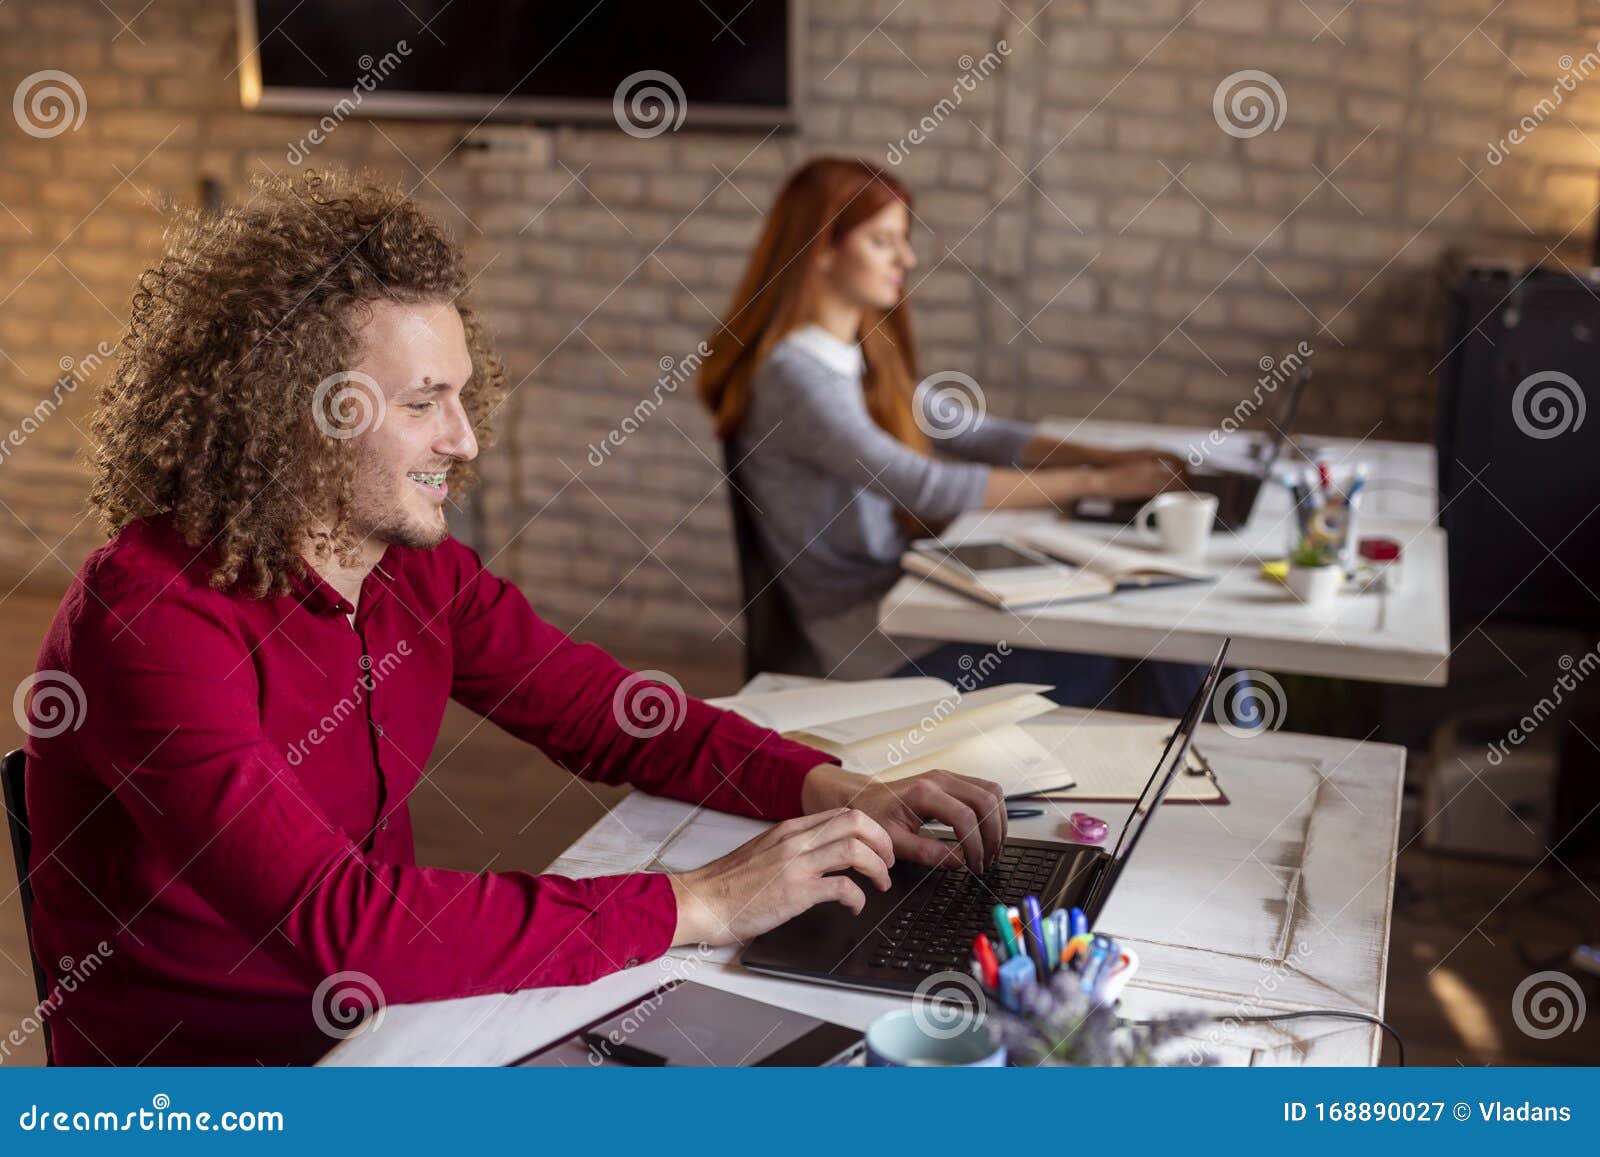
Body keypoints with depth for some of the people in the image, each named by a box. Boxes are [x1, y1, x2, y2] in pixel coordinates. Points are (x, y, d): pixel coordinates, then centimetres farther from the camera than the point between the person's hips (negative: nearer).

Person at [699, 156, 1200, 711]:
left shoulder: (865, 355, 14)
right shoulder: (795, 375, -16)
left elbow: (971, 431, 12)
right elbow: (925, 487, -24)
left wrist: (1110, 456, -2)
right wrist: (1098, 483, -20)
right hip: (868, 632, -8)